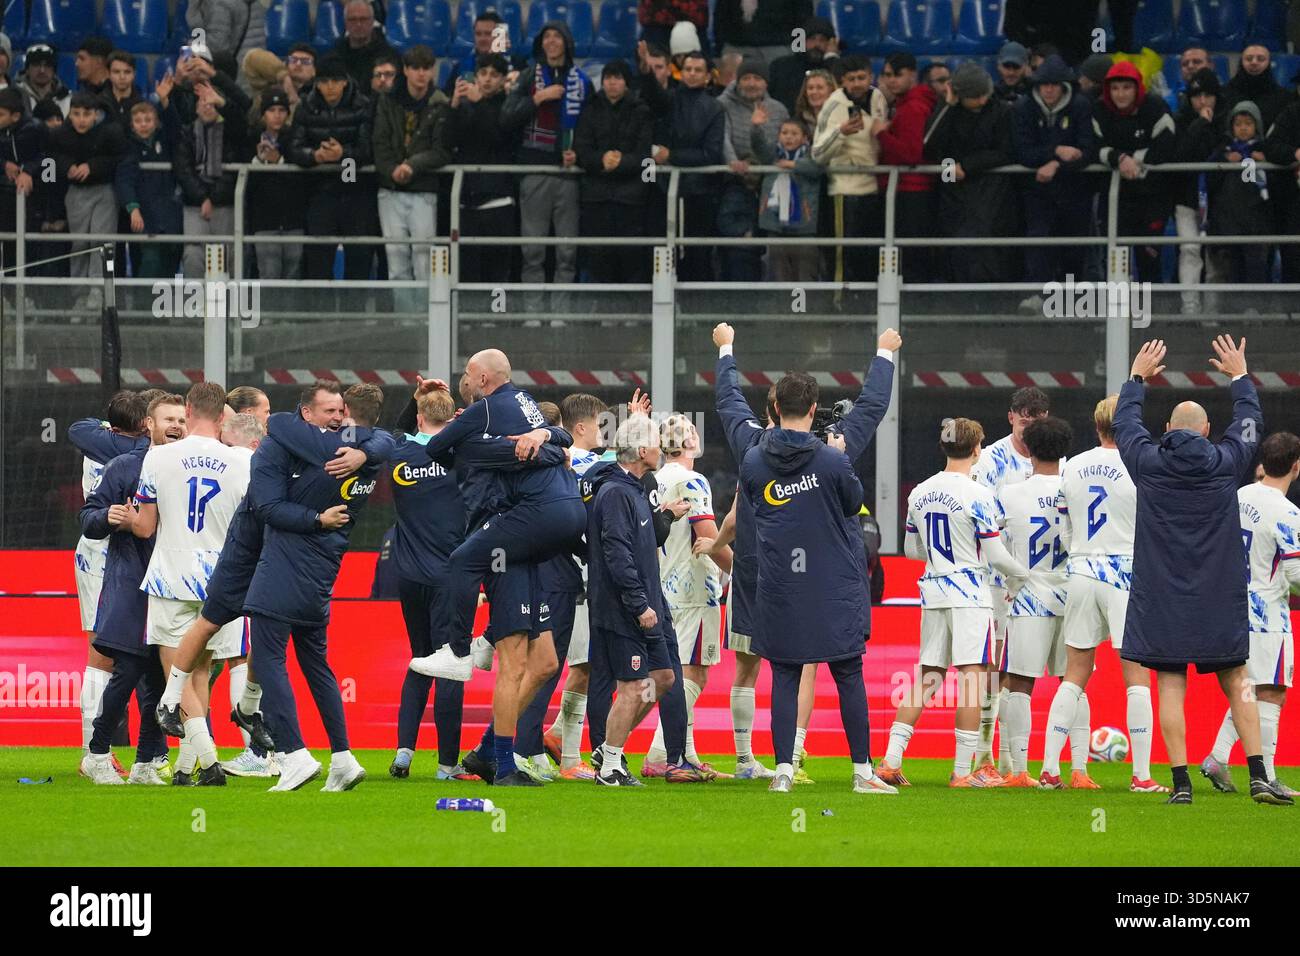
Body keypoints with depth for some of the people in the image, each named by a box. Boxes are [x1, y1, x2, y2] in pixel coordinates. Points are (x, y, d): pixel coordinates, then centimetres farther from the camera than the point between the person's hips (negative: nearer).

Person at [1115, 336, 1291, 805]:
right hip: (1218, 599, 1)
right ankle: (1259, 776, -1)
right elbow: (1251, 423, 18)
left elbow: (1124, 423, 18)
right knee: (1236, 683, 7)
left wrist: (1137, 378, 33)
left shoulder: (1149, 462, -1)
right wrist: (1240, 376, 33)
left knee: (1170, 687, -1)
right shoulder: (1225, 462, -1)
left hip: (1161, 599, -1)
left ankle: (1181, 781, -7)